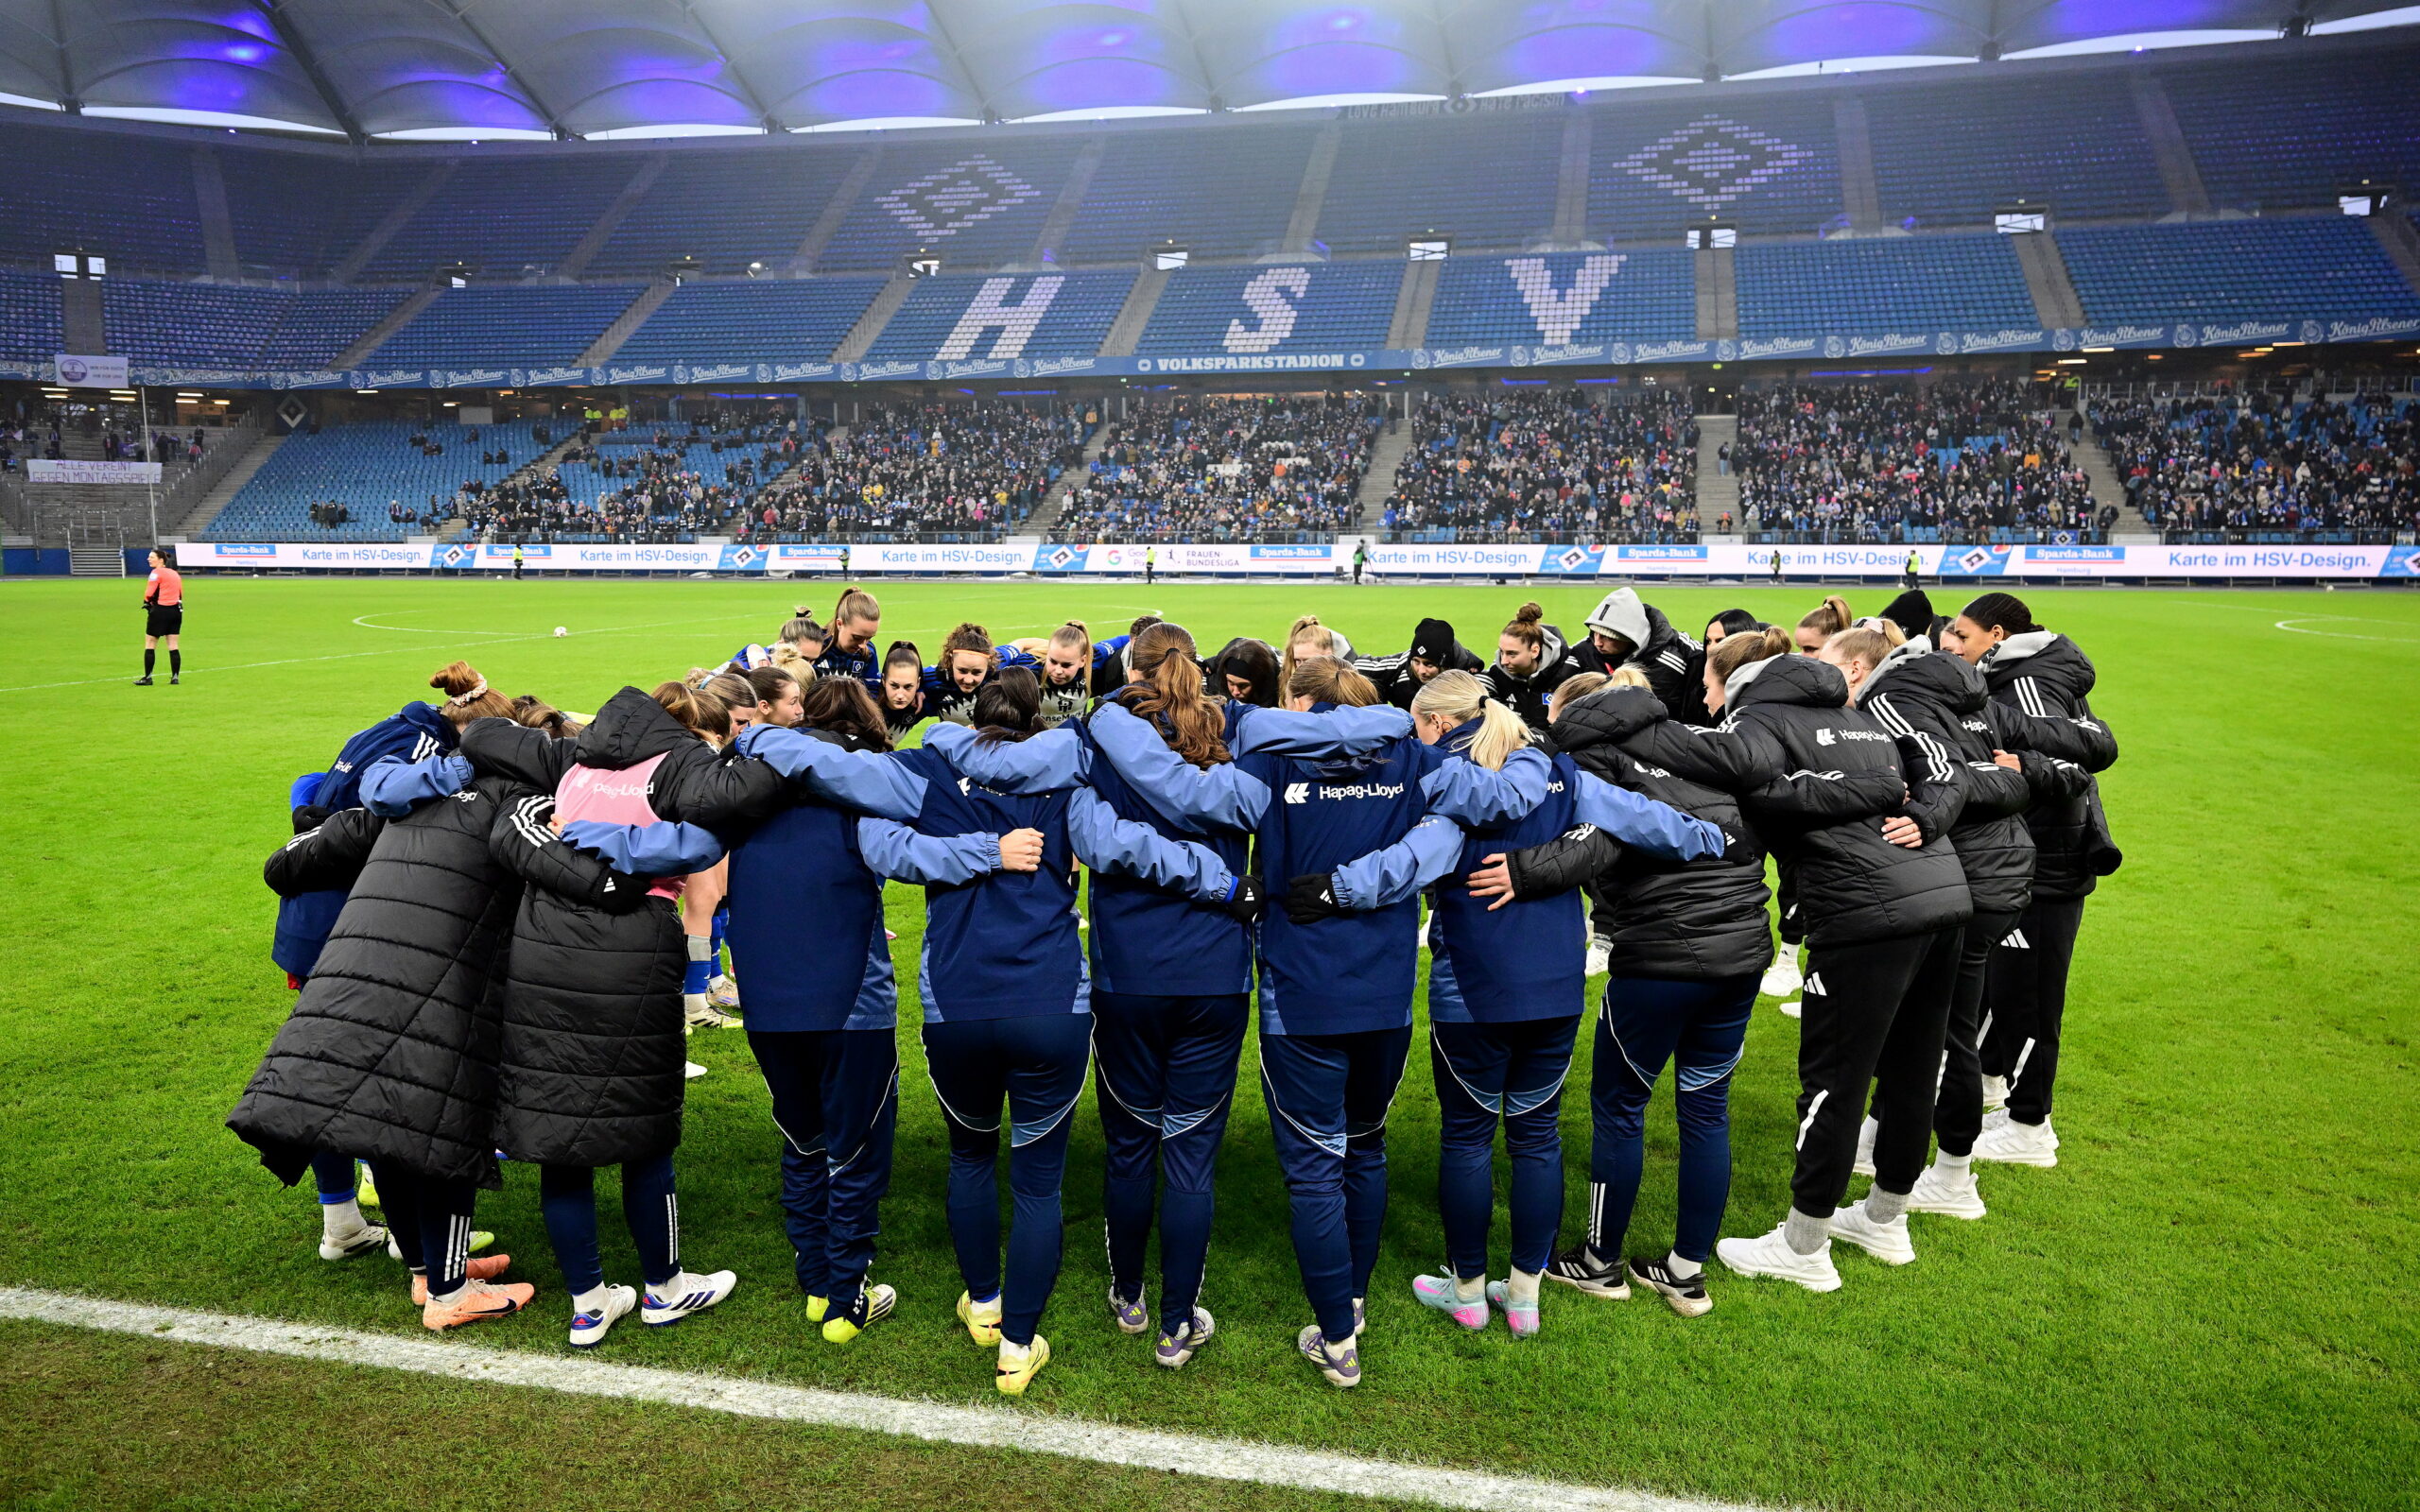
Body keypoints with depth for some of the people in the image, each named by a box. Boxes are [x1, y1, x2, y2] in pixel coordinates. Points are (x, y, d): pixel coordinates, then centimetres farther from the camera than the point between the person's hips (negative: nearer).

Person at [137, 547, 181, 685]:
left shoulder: (157, 572, -10)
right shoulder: (175, 573, 13)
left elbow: (149, 594, -14)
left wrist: (148, 603, 4)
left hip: (160, 611, -7)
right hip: (176, 610, 7)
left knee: (150, 644, 3)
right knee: (173, 645, 8)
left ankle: (147, 677, 5)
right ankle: (175, 677, 7)